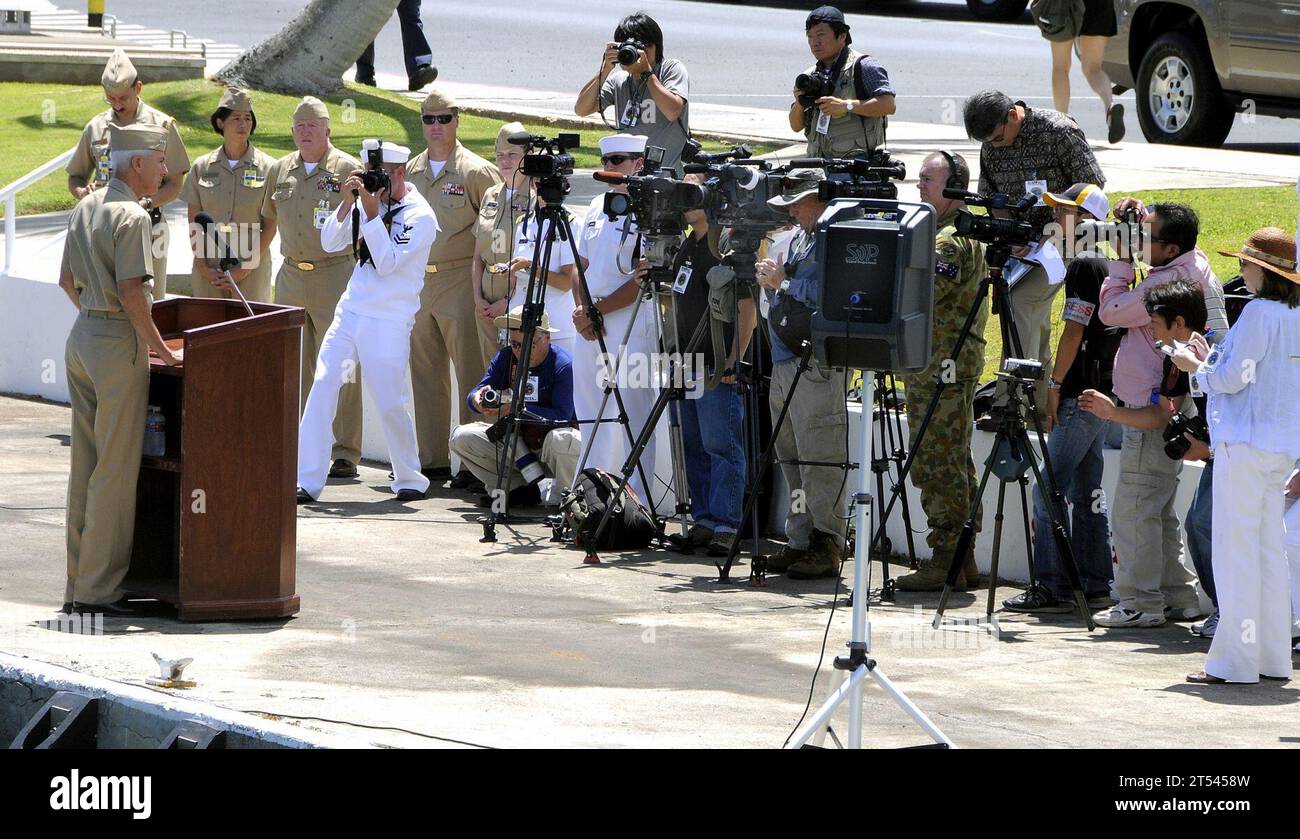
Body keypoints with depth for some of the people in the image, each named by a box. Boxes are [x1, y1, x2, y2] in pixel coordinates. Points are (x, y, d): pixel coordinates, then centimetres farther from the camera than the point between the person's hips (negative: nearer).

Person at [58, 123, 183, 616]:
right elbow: (131, 293, -21)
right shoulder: (132, 216, -15)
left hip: (82, 336, 9)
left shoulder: (85, 208, 12)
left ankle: (78, 585, 15)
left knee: (85, 465, 12)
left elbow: (67, 280, 19)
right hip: (119, 342, -9)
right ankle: (100, 589, -3)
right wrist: (160, 348, -12)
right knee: (116, 469, -4)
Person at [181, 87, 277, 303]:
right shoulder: (202, 167, 7)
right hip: (209, 267, 2)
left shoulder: (267, 168, 1)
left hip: (251, 269, -2)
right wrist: (203, 267, -3)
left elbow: (270, 226, -1)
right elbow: (193, 223, 8)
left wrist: (246, 268, -8)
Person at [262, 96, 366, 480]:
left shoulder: (348, 169, -3)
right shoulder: (280, 171, 13)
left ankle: (345, 453, -5)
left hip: (336, 276, -5)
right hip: (291, 277, 5)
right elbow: (269, 218, 25)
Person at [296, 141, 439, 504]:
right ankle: (307, 481, -6)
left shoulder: (420, 216, -8)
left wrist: (372, 212, -20)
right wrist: (347, 204, -7)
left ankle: (410, 480, 16)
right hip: (350, 311, 5)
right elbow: (329, 243, 6)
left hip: (389, 321, -5)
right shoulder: (368, 200, 9)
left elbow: (387, 263, -18)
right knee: (322, 387, -6)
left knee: (390, 402, -4)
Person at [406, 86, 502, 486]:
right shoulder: (410, 172, 14)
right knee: (425, 375, 9)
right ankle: (431, 461, 15)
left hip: (460, 284, -6)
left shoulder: (477, 172, -3)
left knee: (471, 375, -6)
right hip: (416, 285, 6)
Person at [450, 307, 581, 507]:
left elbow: (562, 415, -26)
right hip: (516, 443, 5)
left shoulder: (563, 365, -17)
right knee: (461, 437, -11)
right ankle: (518, 488, -5)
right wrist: (477, 399, -33)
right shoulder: (505, 358, 0)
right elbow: (473, 395, -7)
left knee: (559, 440, -40)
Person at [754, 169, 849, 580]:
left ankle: (826, 547, -9)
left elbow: (827, 294, -22)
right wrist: (771, 280, 7)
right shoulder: (799, 240, 20)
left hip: (818, 365, -10)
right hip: (784, 366, 10)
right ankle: (800, 541, 16)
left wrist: (783, 282, -13)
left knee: (818, 460, -10)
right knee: (792, 458, 11)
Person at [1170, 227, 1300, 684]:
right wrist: (1211, 358, 19)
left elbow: (1235, 377, -15)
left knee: (1236, 548, -5)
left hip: (1244, 443, -9)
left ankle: (1235, 660, -6)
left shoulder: (1259, 312, -15)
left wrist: (1196, 368, 3)